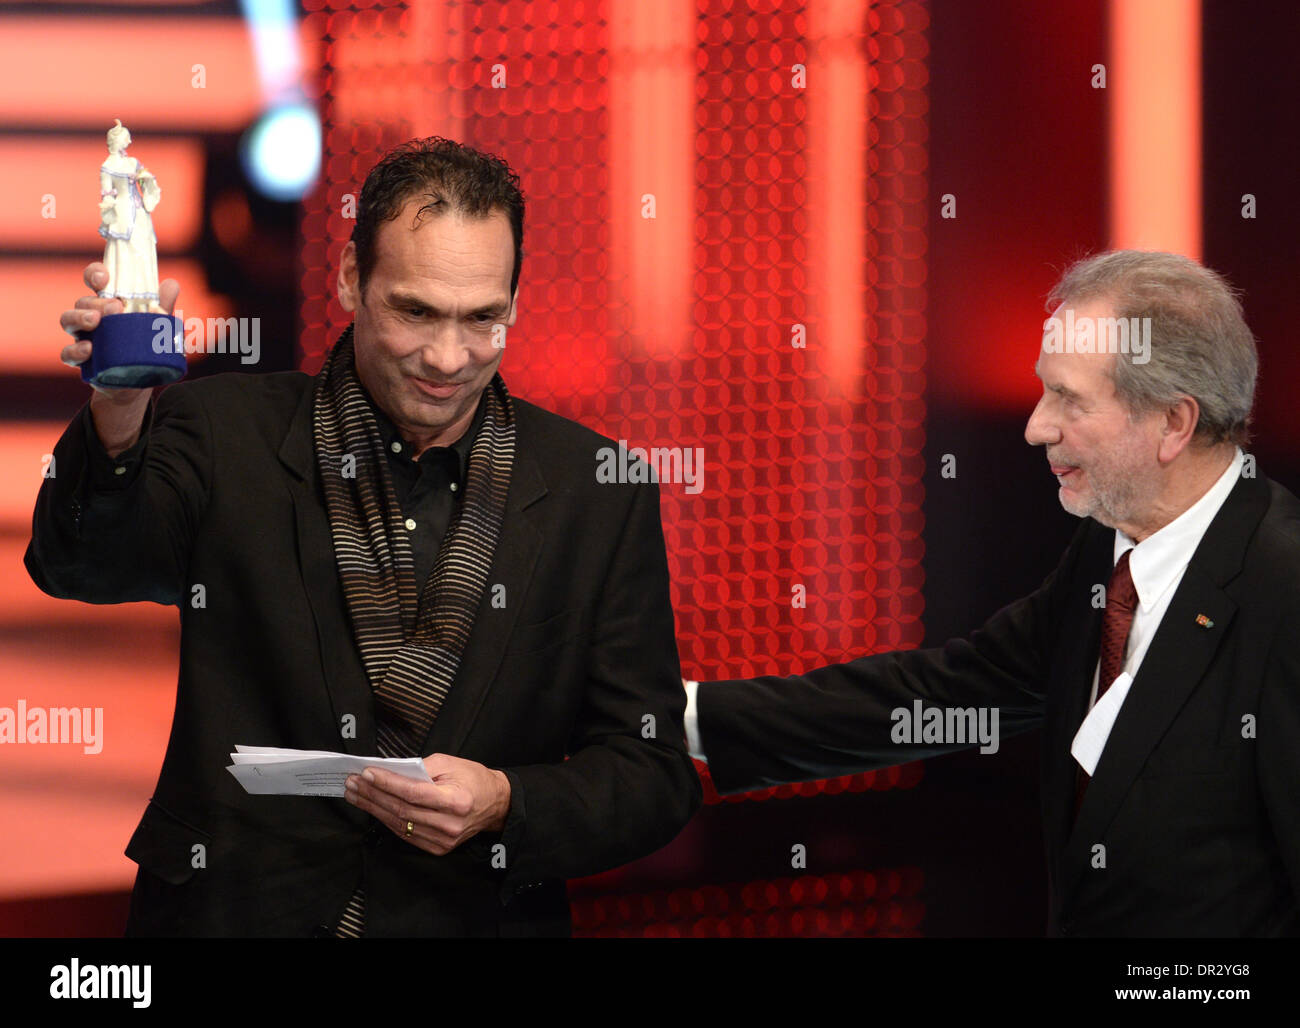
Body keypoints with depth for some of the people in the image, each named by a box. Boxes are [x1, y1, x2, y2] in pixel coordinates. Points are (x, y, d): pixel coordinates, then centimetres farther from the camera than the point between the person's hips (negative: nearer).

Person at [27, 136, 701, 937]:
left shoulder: (597, 495, 6)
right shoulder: (227, 436, 6)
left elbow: (655, 778, 8)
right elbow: (81, 566, -11)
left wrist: (503, 805, -10)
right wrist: (118, 423, -30)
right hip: (238, 914, 2)